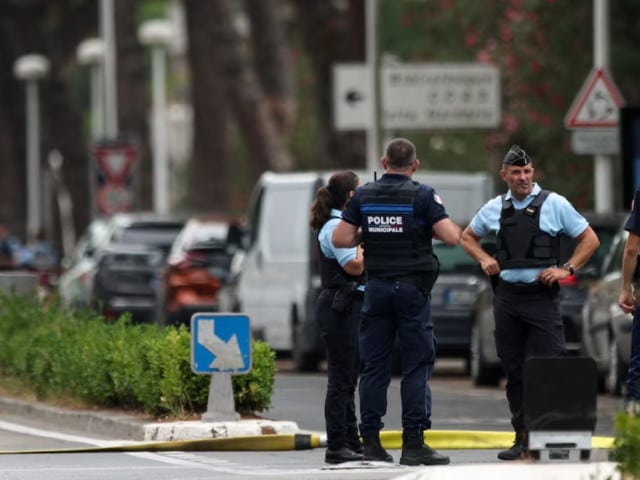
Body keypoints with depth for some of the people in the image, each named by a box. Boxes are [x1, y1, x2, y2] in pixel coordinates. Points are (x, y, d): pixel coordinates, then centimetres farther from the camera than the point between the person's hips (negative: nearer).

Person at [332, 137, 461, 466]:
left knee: (373, 365, 7)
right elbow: (451, 237, -12)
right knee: (417, 365, -1)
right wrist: (433, 228, 8)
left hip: (376, 287, 3)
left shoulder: (363, 196, 4)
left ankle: (371, 442, 5)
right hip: (413, 287, -3)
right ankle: (413, 443, -5)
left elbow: (340, 239, 0)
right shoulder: (422, 196, -6)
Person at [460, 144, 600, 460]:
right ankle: (522, 439, 13)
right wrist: (483, 259, 7)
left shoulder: (554, 204, 0)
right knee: (514, 372, 6)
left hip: (541, 295, -4)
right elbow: (467, 237, 25)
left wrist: (567, 269, -7)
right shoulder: (494, 208, 10)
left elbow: (590, 239, 4)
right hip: (506, 295, 4)